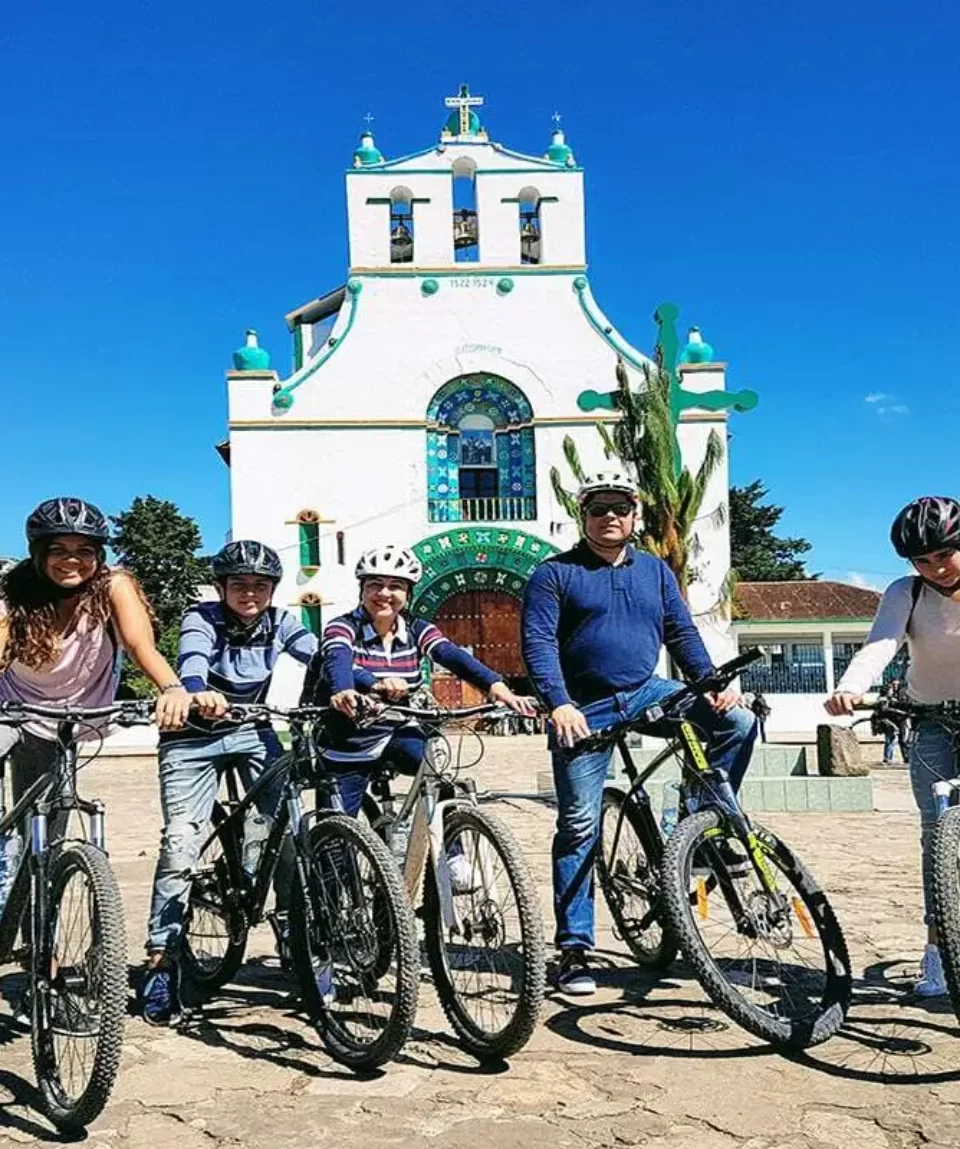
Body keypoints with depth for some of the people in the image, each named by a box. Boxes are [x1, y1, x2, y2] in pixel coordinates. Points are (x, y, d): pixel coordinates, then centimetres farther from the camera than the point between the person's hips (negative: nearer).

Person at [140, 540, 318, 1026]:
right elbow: (192, 658, -38)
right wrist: (199, 693, -60)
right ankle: (161, 960, -2)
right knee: (180, 841, -13)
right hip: (194, 735, -3)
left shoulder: (279, 623, -7)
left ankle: (294, 930, 6)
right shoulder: (201, 619, -17)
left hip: (252, 731, 3)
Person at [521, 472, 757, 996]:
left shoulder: (655, 570, 13)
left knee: (739, 722, -13)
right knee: (579, 825, -4)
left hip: (647, 693, 4)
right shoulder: (555, 573, -1)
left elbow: (682, 632, 11)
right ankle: (574, 949, 4)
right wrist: (559, 704, -25)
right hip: (585, 708, -4)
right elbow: (538, 642, -10)